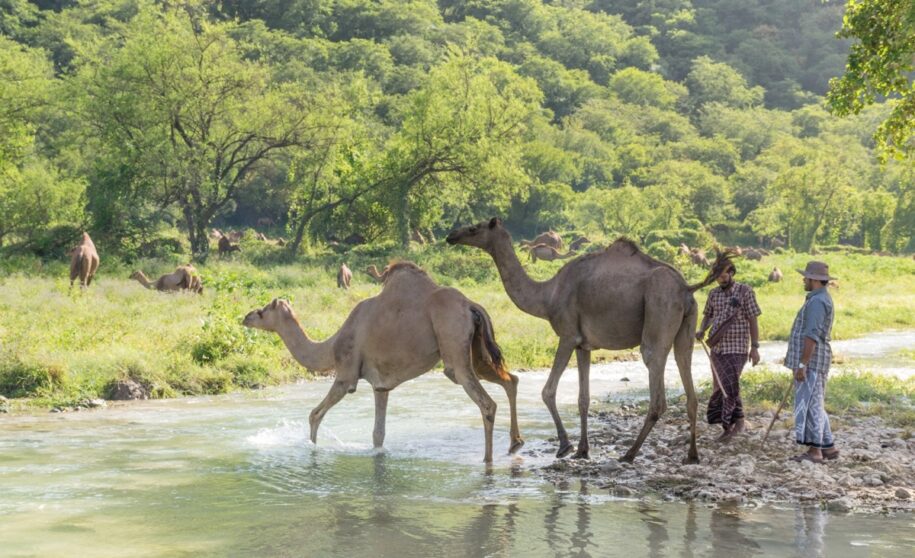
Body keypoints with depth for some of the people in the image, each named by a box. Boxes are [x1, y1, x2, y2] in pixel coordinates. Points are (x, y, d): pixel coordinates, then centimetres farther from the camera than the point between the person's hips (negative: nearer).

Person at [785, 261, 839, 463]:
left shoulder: (817, 301, -16)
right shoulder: (821, 298, 18)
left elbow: (812, 336, -23)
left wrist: (802, 364, -24)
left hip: (810, 361, -11)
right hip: (812, 361, 11)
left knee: (809, 404, -8)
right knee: (814, 405, 14)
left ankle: (815, 451, -6)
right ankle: (828, 447, 18)